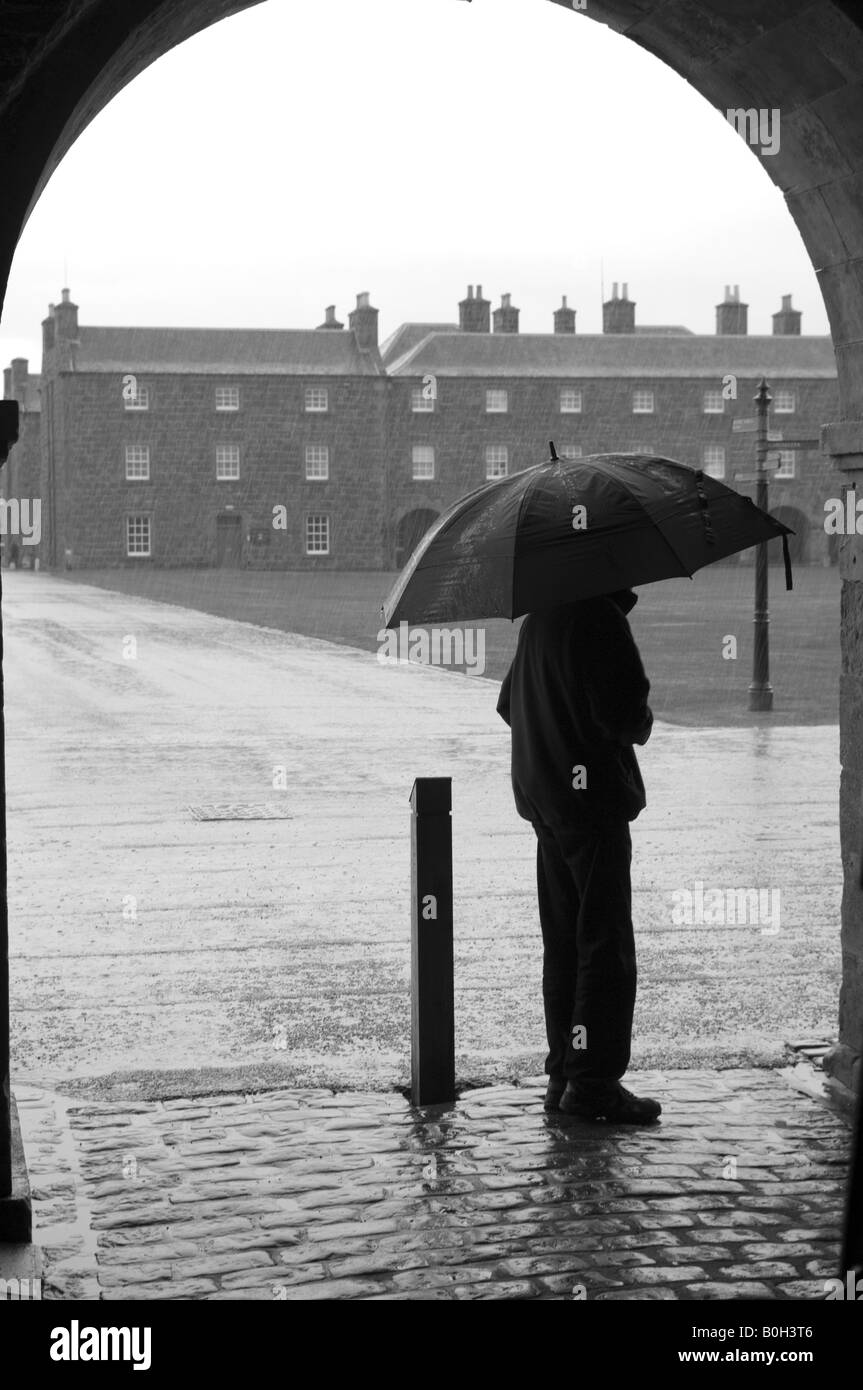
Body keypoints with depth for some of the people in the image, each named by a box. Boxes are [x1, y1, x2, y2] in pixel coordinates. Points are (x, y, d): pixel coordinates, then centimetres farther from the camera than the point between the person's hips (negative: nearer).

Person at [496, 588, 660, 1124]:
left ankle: (564, 1072, 18)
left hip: (543, 796, 9)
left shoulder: (539, 619, 13)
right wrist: (642, 725, -1)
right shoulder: (600, 618, -16)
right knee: (607, 943, -5)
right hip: (592, 796, -9)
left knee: (564, 940, 14)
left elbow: (509, 703, 22)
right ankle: (593, 1081, -4)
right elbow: (625, 713, -22)